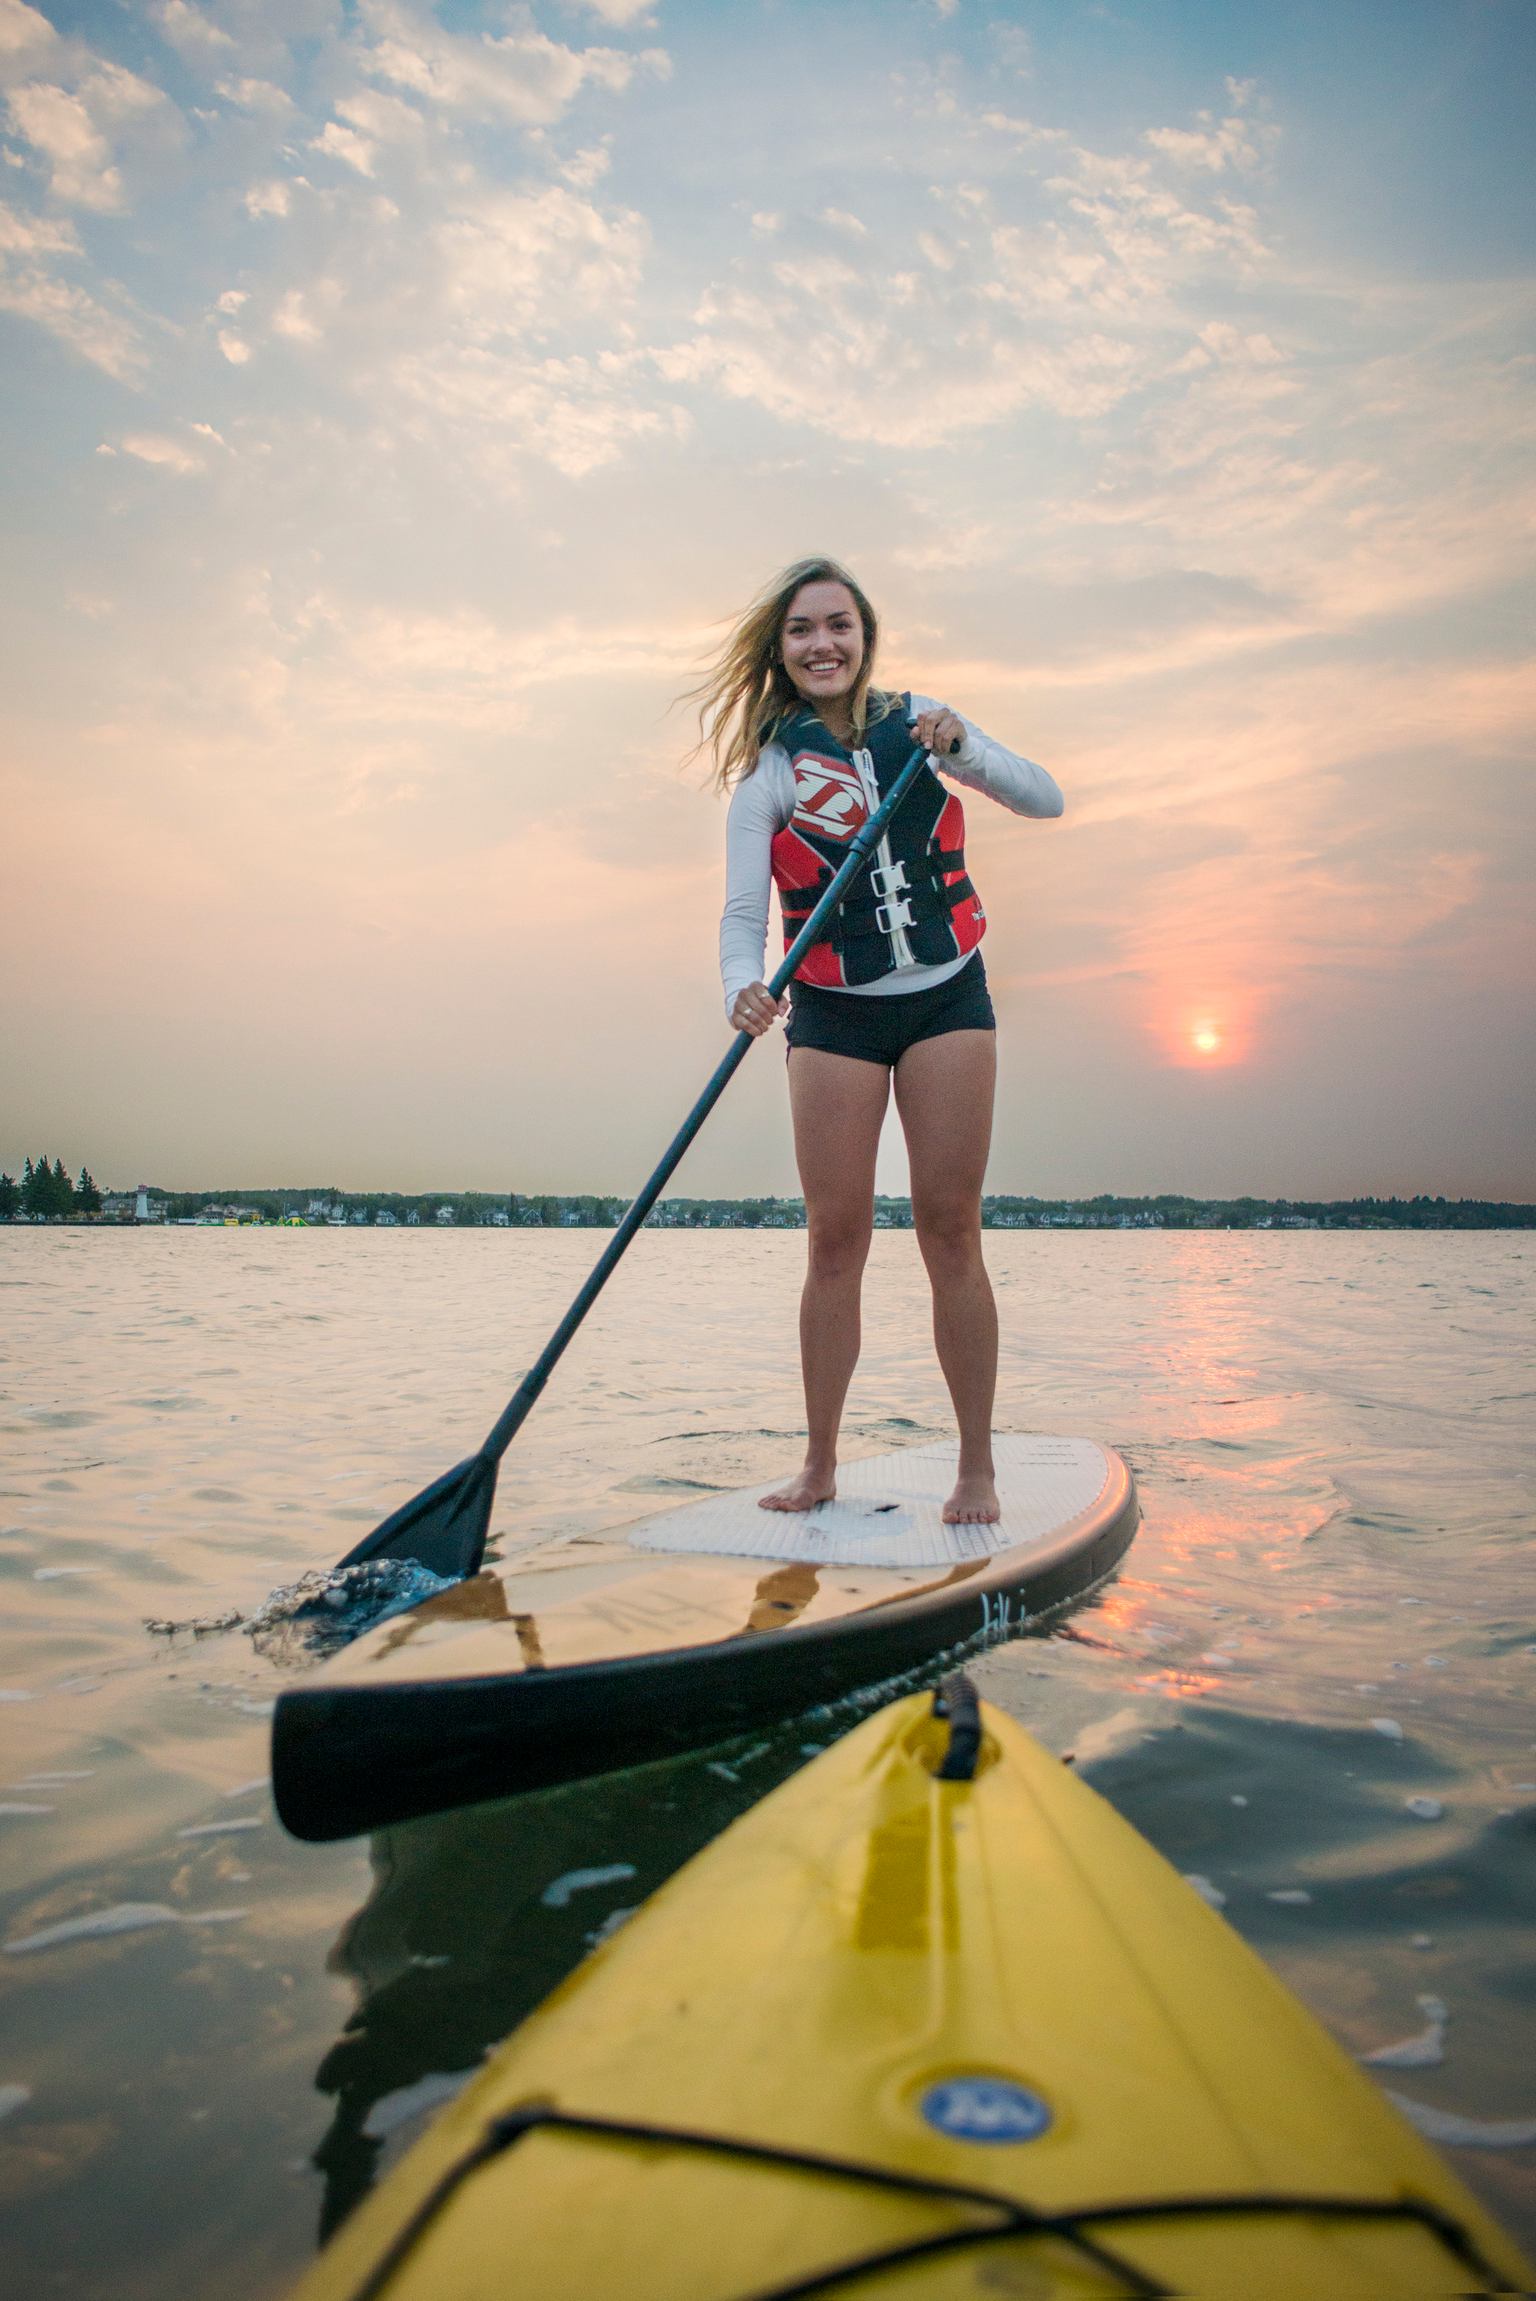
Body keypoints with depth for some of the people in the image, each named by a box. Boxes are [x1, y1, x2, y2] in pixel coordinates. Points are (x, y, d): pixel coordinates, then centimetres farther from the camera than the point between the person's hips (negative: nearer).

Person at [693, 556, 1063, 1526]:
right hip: (834, 1015, 0)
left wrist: (962, 750, -15)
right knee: (836, 1237, -2)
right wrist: (744, 990, -34)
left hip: (947, 1000, 1)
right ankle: (820, 1465, 9)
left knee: (949, 1229, -2)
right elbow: (744, 908, -12)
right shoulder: (769, 770, -3)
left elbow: (1047, 800, 3)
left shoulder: (918, 721, 3)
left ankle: (978, 1467, 6)